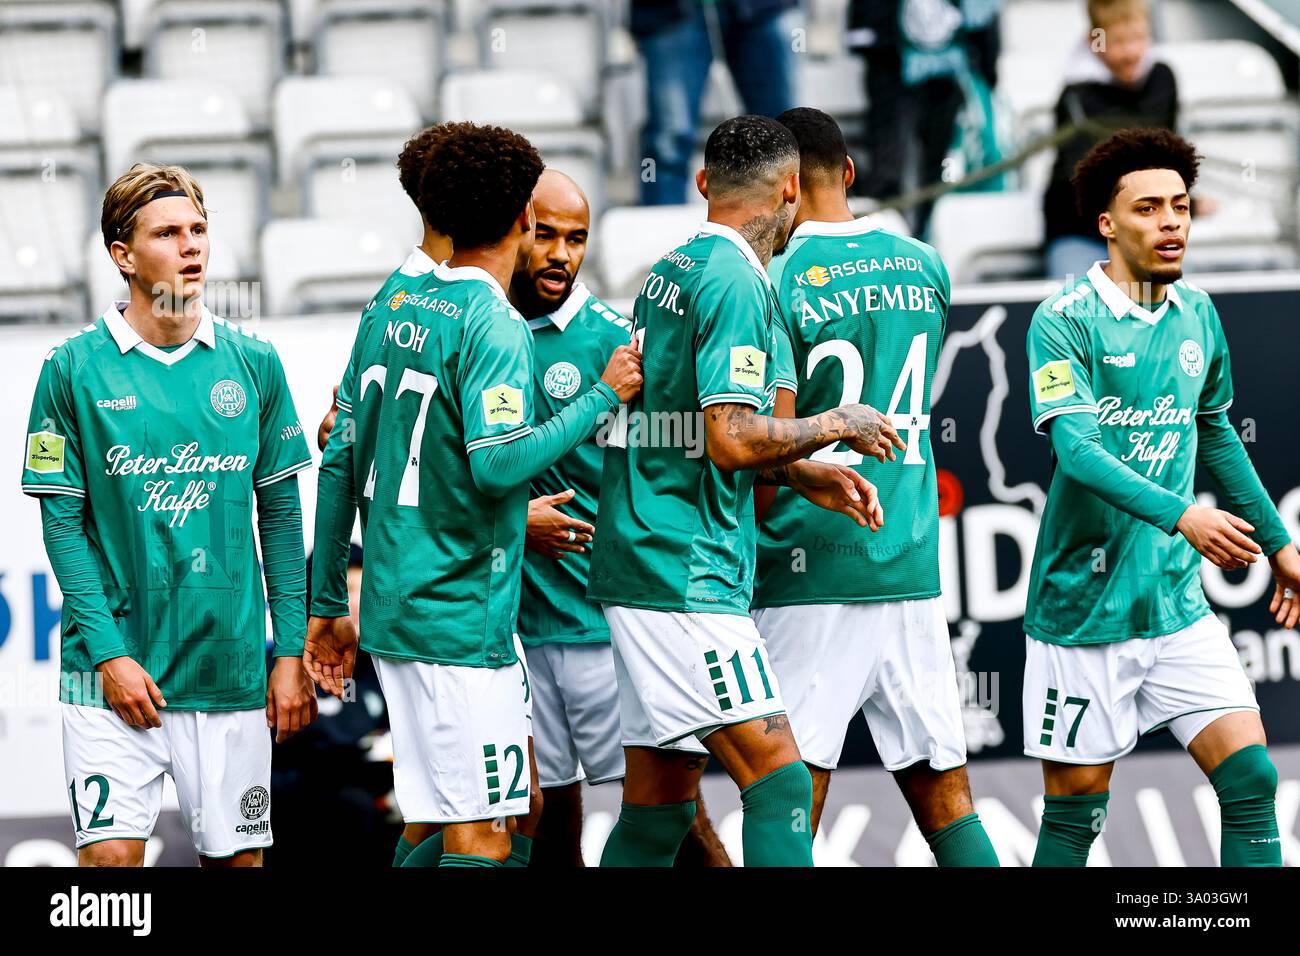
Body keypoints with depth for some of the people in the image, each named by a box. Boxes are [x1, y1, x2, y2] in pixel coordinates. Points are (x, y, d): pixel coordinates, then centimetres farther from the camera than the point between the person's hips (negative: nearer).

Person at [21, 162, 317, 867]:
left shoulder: (253, 363, 6)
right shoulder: (74, 371, -2)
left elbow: (280, 515, 9)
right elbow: (62, 523, -3)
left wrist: (291, 654, 3)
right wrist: (109, 653, -11)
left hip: (231, 670, 3)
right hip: (114, 671, -2)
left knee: (236, 854, 7)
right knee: (111, 852, -8)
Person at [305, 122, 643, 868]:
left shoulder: (392, 313, 12)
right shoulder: (493, 325, -13)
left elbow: (341, 464, 14)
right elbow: (497, 464, -24)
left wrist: (328, 606, 19)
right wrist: (604, 396, -12)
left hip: (393, 605, 9)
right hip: (461, 618, -9)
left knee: (513, 817, 15)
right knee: (479, 841, -5)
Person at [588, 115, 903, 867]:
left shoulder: (671, 271, 16)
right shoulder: (737, 280, -12)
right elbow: (732, 440, -20)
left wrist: (804, 476, 17)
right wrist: (838, 425, -5)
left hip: (643, 558, 10)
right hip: (686, 573, -10)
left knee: (659, 805, 10)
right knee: (779, 778, -12)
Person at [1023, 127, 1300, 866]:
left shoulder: (1197, 315, 7)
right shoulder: (1064, 321, -11)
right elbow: (1077, 449, -23)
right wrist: (1180, 515, -36)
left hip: (1178, 605, 5)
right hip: (1083, 607, -5)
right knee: (1075, 814, 2)